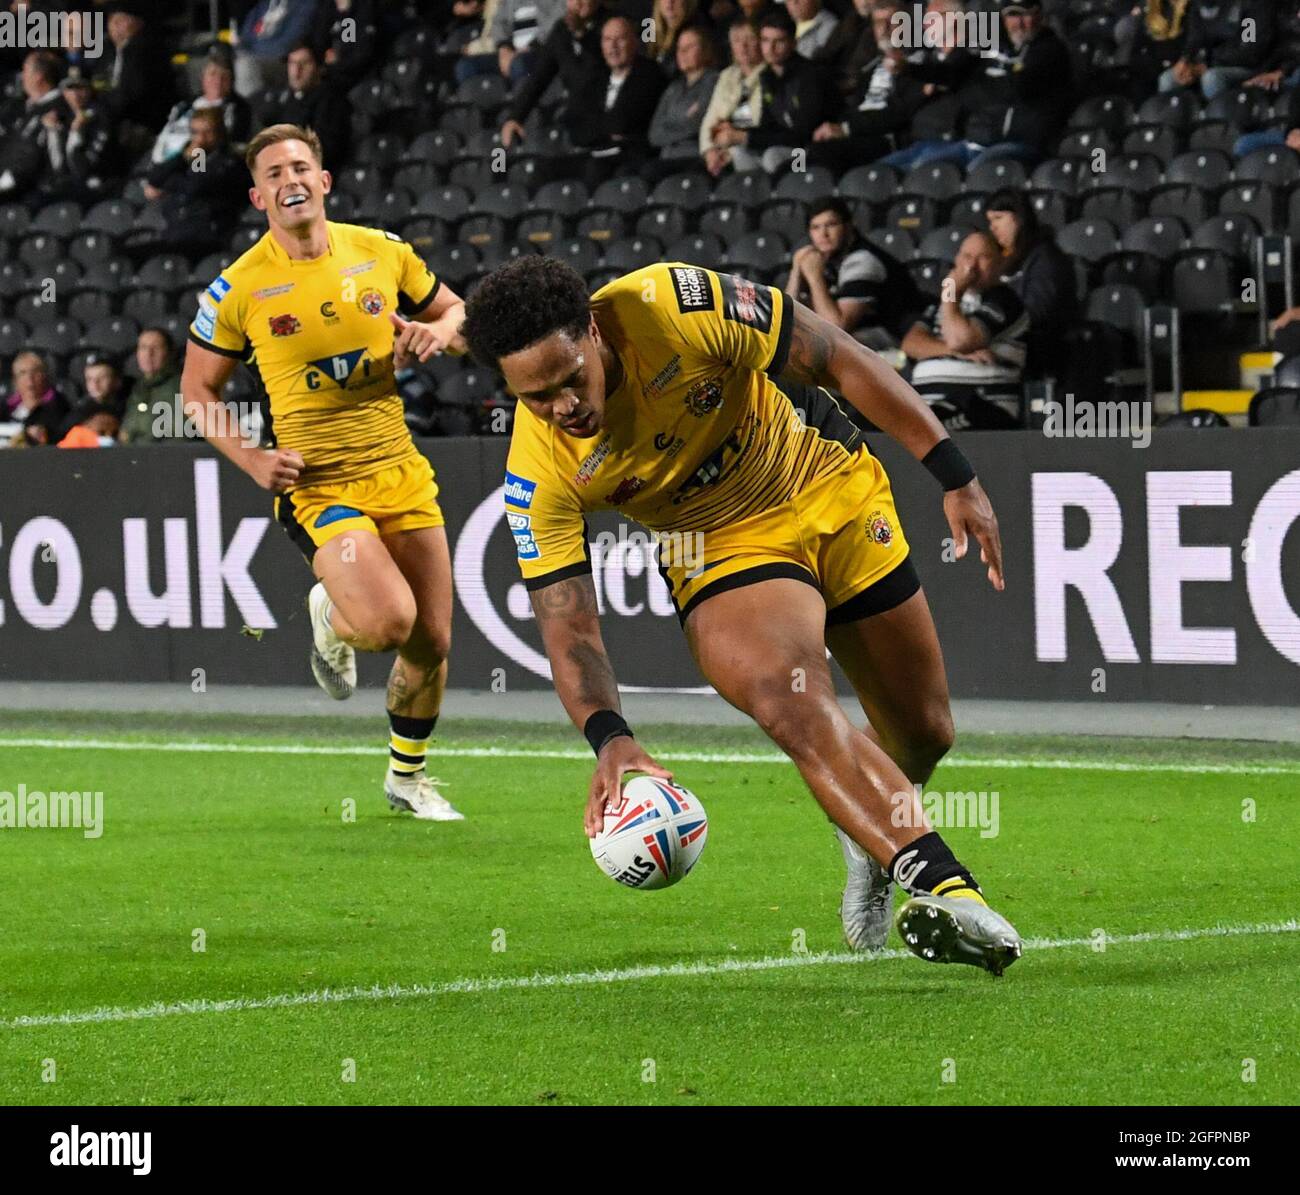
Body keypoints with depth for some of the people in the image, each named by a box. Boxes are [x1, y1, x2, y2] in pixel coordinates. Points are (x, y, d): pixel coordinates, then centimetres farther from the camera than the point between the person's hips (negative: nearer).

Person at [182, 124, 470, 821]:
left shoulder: (382, 253, 2)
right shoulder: (238, 289, -6)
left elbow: (457, 315, 16)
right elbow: (197, 391, 3)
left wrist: (439, 330, -8)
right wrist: (253, 461, -10)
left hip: (401, 470, 4)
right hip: (316, 483, -4)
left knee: (433, 642, 7)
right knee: (388, 621, -26)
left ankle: (408, 776, 33)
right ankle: (330, 619, 12)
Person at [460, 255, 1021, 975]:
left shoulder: (677, 304, -29)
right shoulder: (539, 475, -23)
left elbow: (844, 365, -18)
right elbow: (566, 628, -19)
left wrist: (956, 478, -18)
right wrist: (609, 738, -39)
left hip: (836, 491, 1)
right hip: (723, 551, -1)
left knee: (923, 734, 7)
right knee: (794, 700, -32)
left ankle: (873, 832, 43)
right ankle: (942, 885, -40)